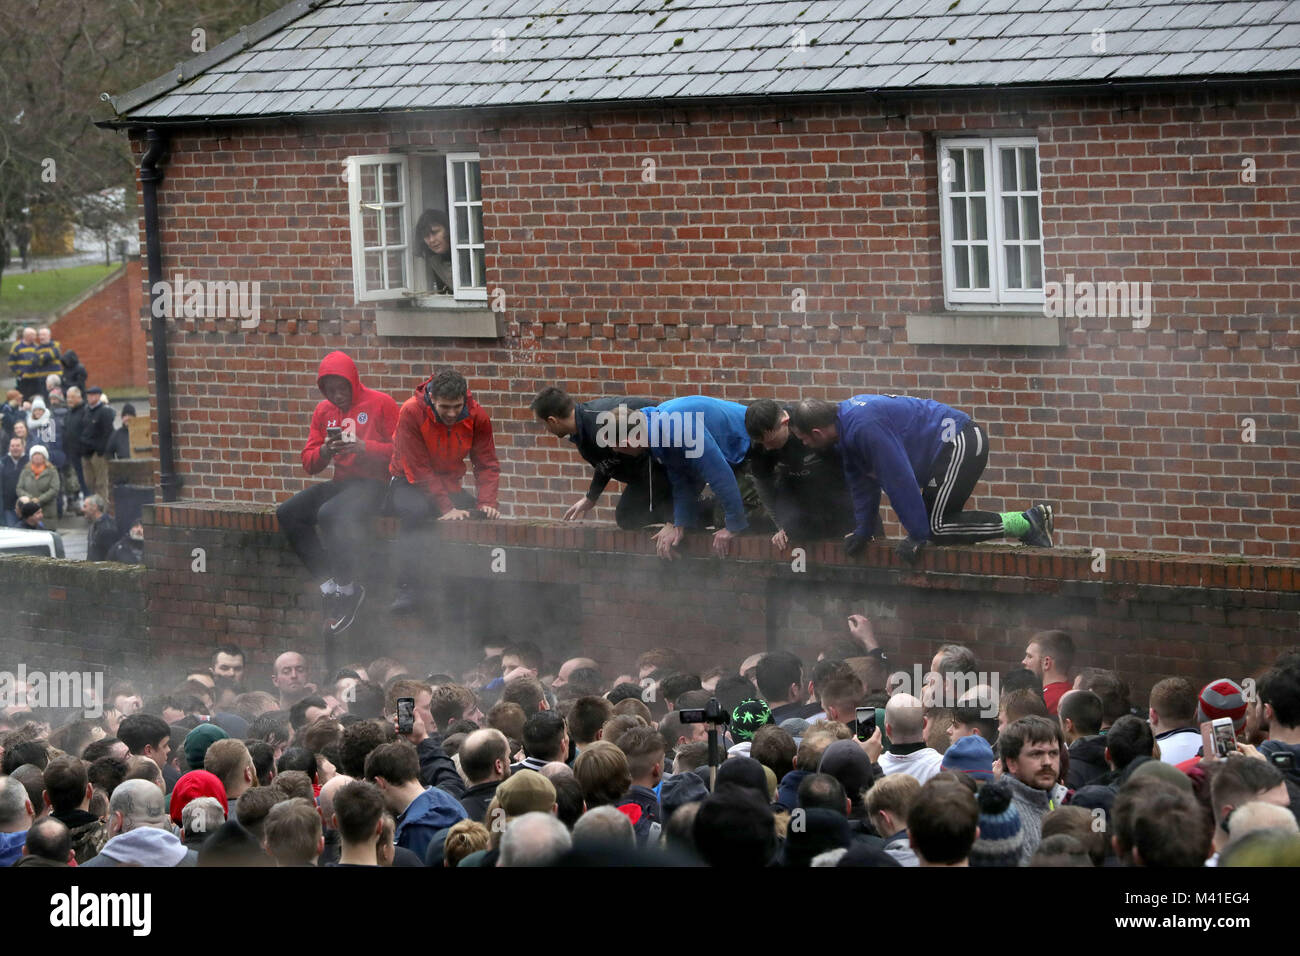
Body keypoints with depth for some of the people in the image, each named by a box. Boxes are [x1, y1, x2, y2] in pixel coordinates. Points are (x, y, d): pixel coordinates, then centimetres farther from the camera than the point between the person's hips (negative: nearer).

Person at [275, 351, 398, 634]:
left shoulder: (380, 403, -1)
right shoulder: (323, 411, 15)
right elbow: (309, 464, 13)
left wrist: (364, 448, -19)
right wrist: (324, 451, -9)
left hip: (372, 483, -7)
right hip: (339, 483, 7)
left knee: (330, 514, -34)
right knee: (287, 513, -14)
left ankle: (346, 588, -16)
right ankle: (330, 586, -14)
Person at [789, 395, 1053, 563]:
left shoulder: (865, 426, -24)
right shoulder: (847, 423, 10)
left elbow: (899, 480, -24)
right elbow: (862, 484, 19)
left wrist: (918, 535, -18)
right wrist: (862, 533, 18)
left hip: (961, 445, -11)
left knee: (937, 527, -14)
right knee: (938, 523, 10)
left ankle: (1027, 524, -12)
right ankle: (1029, 522, 10)